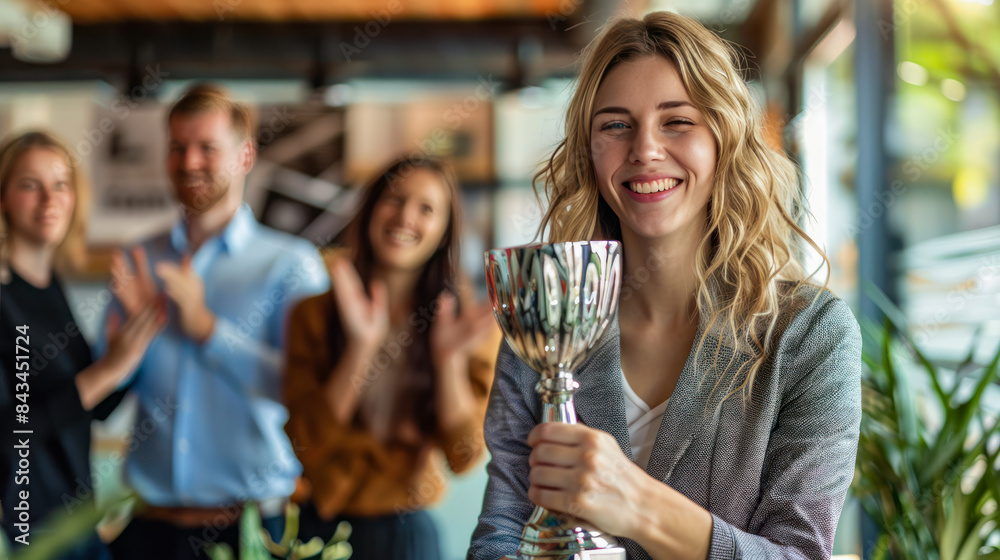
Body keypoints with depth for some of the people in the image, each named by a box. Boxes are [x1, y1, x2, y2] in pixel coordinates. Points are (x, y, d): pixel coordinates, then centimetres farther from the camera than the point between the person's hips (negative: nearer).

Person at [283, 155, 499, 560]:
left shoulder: (468, 324, -2)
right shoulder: (314, 314, -5)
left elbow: (464, 456, -8)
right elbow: (309, 441, -13)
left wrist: (449, 359, -20)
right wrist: (361, 347, -22)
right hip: (323, 525, -1)